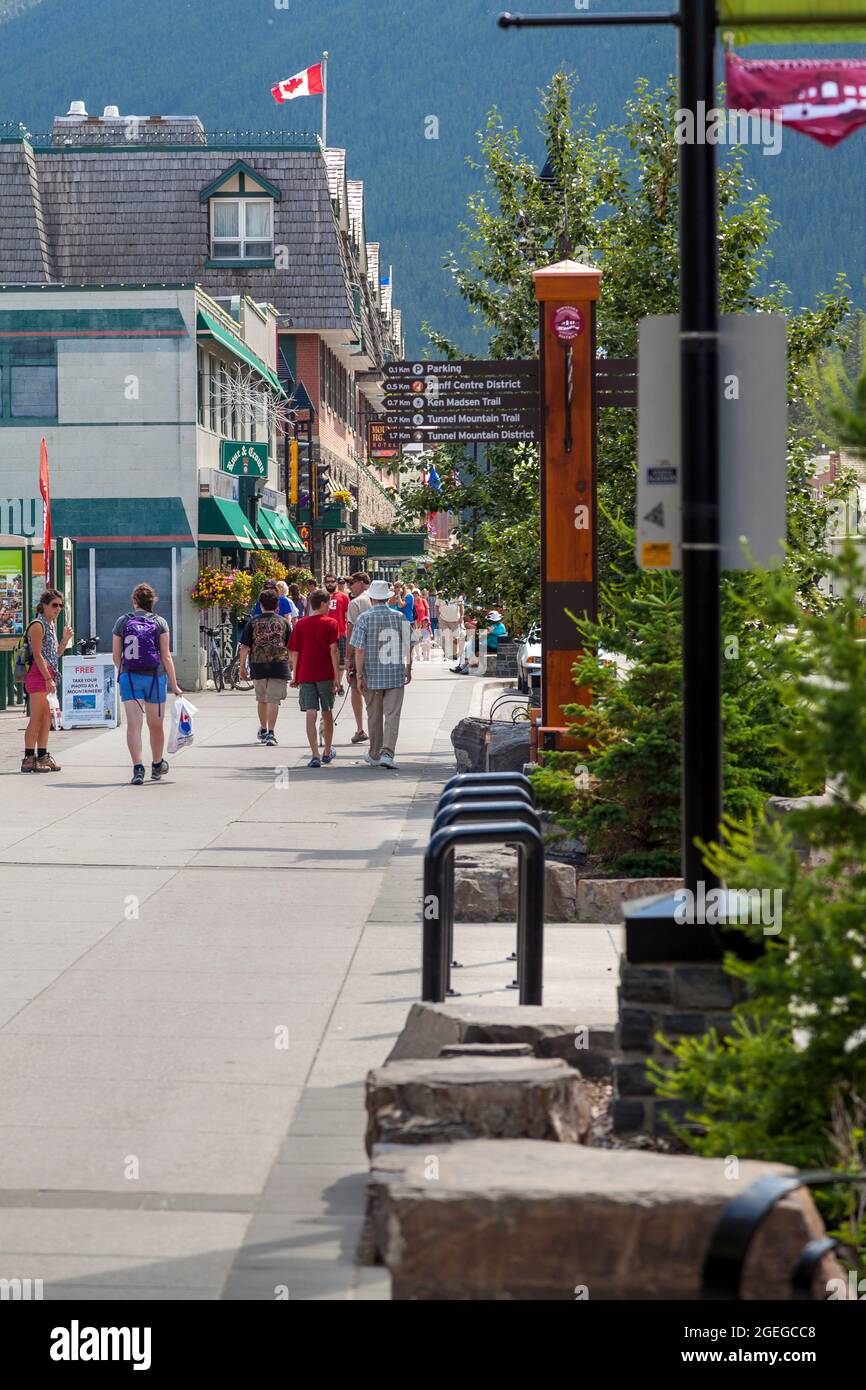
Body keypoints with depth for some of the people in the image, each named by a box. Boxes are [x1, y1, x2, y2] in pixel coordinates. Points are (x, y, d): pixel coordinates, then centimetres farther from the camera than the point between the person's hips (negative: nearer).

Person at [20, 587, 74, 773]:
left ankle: (42, 756, 15)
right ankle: (29, 759, -7)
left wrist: (65, 639, 8)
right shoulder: (38, 625, -10)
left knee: (46, 718, 10)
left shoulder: (51, 625, 18)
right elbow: (37, 655, -16)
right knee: (36, 718, -8)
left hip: (48, 676, 9)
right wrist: (48, 679, -21)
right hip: (38, 674, -9)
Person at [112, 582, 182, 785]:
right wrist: (174, 685, 0)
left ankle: (138, 767, -20)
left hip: (129, 678, 0)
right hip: (154, 677, 0)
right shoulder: (159, 623, -1)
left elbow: (116, 656, 5)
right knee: (156, 725, 15)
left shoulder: (122, 622, 2)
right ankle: (157, 765, 33)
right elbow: (166, 656, -4)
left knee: (133, 724, -5)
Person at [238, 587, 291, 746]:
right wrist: (292, 664, 20)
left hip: (258, 666, 1)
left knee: (261, 699, 18)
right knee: (273, 700, -4)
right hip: (279, 666, -1)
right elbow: (290, 647, 7)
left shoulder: (252, 622, 2)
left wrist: (242, 666, 9)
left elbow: (245, 646, 0)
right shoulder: (283, 622, 3)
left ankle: (263, 730, 32)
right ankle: (270, 733, -13)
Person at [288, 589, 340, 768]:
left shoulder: (300, 624, 4)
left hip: (305, 674, 1)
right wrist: (337, 676, -9)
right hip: (325, 674, -1)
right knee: (327, 713, 15)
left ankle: (315, 755, -15)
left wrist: (295, 675, 13)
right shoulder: (330, 623, -4)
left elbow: (294, 652, 4)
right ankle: (328, 752, 29)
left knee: (311, 714, -4)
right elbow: (333, 650, -10)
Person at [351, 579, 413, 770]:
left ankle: (374, 755, 24)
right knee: (392, 715, -2)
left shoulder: (364, 618, -7)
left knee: (374, 717, 13)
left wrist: (359, 676, -7)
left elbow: (359, 649, -10)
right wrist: (408, 668, 21)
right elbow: (408, 646, 7)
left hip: (373, 676, -1)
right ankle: (387, 753, -18)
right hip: (396, 675, 1)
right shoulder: (400, 617, 0)